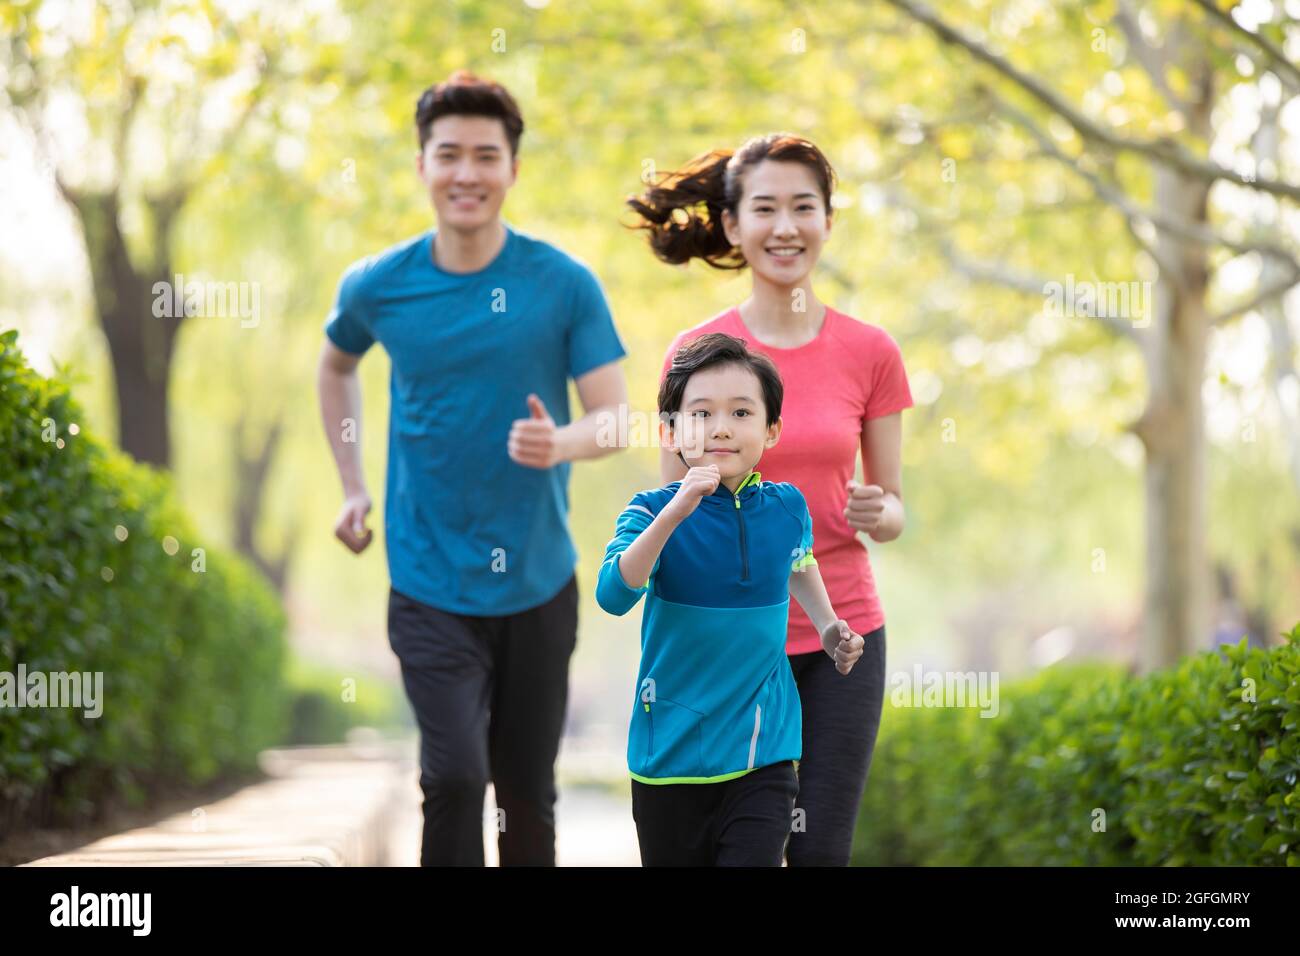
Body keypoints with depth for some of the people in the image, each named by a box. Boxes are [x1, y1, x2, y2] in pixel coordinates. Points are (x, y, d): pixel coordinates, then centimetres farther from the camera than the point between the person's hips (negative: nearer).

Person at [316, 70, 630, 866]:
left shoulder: (565, 285, -7)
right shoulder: (379, 286, -3)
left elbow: (616, 417, -8)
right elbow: (337, 365, 19)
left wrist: (562, 443, -30)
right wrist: (353, 487, 12)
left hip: (538, 583, 1)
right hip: (430, 584, -1)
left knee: (527, 793, 11)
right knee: (455, 774, -16)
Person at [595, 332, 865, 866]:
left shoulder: (787, 507, 1)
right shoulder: (652, 511, -10)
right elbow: (613, 596, -29)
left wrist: (828, 626, 15)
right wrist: (674, 515, -36)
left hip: (763, 755, 1)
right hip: (671, 756, -1)